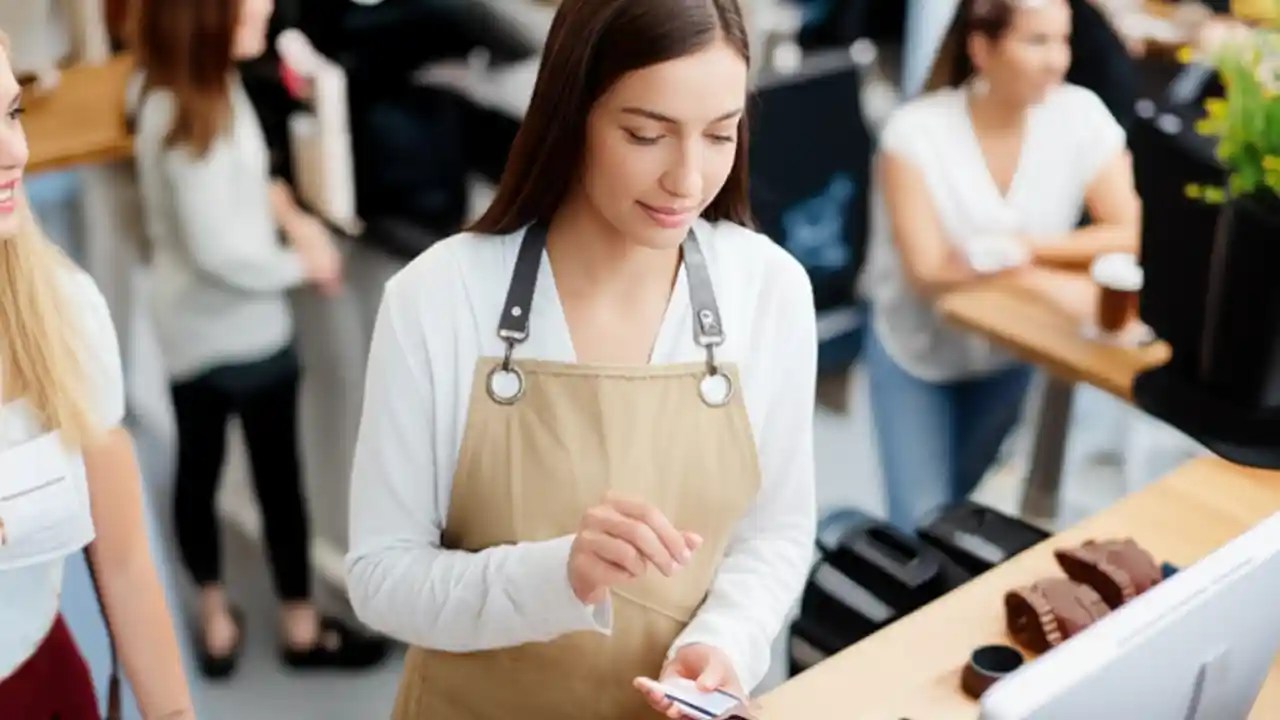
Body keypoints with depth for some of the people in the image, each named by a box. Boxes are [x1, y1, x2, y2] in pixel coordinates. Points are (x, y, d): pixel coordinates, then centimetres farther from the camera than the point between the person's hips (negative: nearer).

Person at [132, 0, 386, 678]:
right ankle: (301, 627, 28)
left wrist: (290, 215, -1)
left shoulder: (202, 86, 0)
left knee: (197, 473, 18)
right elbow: (218, 250, -27)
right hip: (243, 335, -9)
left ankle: (216, 619, 35)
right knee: (277, 478, 9)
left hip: (190, 333, 9)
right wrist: (305, 264, -14)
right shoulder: (190, 117, -28)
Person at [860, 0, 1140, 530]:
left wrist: (1023, 245, -27)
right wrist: (1030, 277, -32)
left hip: (1009, 352, 3)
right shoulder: (916, 131, -22)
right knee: (921, 522, -5)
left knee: (952, 503, 19)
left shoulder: (1081, 116, -15)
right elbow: (926, 271, -25)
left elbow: (1133, 234, -18)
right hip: (915, 348, -3)